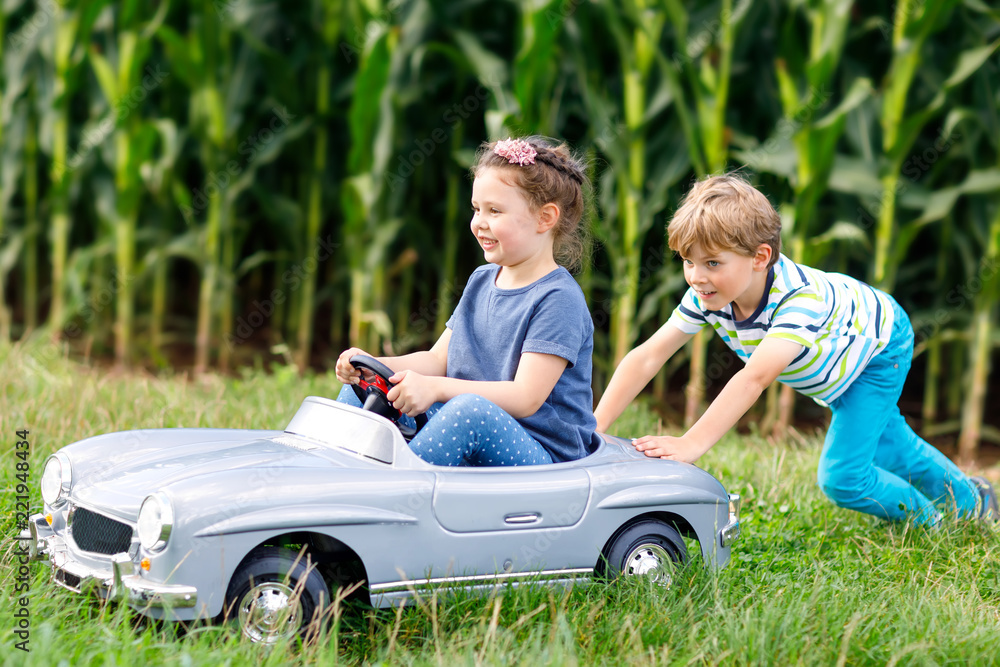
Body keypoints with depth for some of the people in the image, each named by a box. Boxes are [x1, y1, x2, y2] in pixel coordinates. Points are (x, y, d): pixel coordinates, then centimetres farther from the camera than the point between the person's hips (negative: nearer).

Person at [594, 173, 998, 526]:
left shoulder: (799, 297, -47)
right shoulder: (707, 295, -29)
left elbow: (755, 378, -60)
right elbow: (647, 356, -30)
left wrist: (691, 445, -68)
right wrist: (597, 426, -41)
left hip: (880, 344, -7)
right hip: (834, 370, 7)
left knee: (841, 477, -14)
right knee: (887, 444, 27)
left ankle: (930, 523, 14)